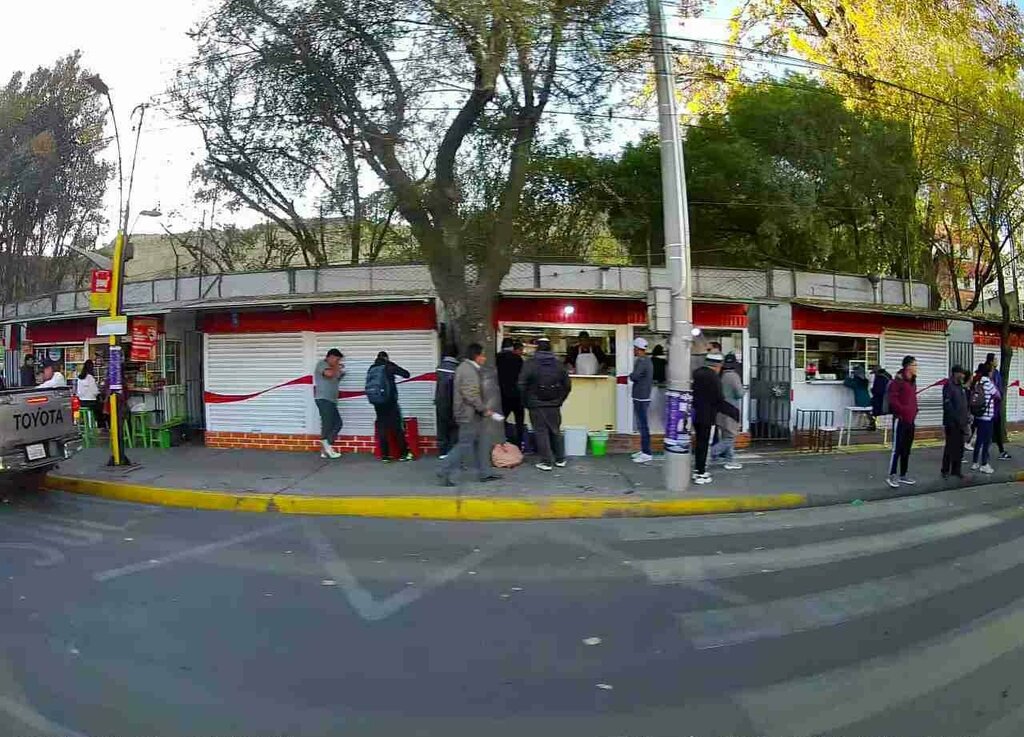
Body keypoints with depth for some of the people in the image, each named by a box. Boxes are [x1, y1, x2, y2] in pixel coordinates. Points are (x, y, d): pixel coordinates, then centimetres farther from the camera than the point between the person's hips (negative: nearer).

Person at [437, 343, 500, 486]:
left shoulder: (469, 369, 16)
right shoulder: (468, 371, -18)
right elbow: (471, 395, -24)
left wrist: (483, 409, 17)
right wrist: (484, 410, -16)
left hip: (472, 415, 11)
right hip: (469, 415, -11)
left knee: (479, 443, 14)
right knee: (465, 445, -6)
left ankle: (484, 473, 20)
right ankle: (445, 472, -1)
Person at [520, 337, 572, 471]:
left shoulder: (530, 364, -8)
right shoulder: (558, 365, 4)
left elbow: (522, 385, -11)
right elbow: (568, 385, 6)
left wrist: (526, 402, 1)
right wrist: (560, 400, 15)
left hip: (536, 405, -4)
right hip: (554, 405, 4)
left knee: (541, 432, 1)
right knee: (556, 431, 15)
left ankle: (546, 462, 1)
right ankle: (560, 459, 21)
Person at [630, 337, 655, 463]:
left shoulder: (641, 361, -17)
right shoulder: (647, 360, 15)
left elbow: (634, 376, -23)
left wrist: (631, 375, -4)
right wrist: (634, 376, 5)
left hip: (641, 398, -10)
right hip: (643, 397, 10)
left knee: (643, 426, -6)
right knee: (643, 425, 16)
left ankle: (647, 454, -4)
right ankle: (644, 450, 23)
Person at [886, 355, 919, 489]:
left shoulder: (913, 382, 14)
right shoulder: (898, 381, -13)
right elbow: (893, 401, -19)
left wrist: (914, 412, 10)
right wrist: (904, 411, -18)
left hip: (910, 420, 8)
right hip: (900, 420, -8)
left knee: (907, 449, 12)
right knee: (897, 449, -7)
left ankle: (903, 475, 20)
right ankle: (892, 476, -2)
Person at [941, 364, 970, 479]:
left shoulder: (962, 387, 15)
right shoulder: (949, 386, -9)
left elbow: (965, 405, 19)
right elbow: (947, 405, -15)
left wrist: (967, 420, 10)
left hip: (962, 423, 7)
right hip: (952, 423, -7)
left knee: (960, 447, 10)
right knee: (950, 447, -3)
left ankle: (957, 470, 18)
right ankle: (945, 471, 5)